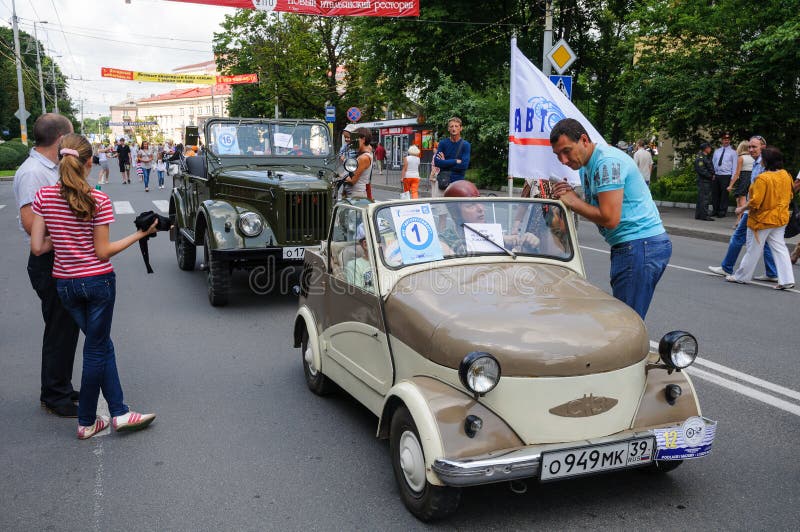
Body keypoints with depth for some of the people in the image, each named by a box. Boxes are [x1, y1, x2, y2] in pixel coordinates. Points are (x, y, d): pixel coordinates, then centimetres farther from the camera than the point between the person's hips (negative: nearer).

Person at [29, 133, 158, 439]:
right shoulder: (98, 201, -15)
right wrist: (141, 234, -6)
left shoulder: (43, 197, -5)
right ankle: (86, 422, 19)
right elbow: (103, 252, -12)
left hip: (65, 284, 4)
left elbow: (37, 247, -6)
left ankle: (119, 413, 19)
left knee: (101, 345, 17)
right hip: (98, 281, -4)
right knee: (96, 350, 9)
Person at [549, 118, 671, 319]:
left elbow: (609, 219, -21)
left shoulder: (607, 162, -16)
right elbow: (595, 210, 17)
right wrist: (570, 196, 0)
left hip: (640, 246, -10)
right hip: (629, 246, 10)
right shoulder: (586, 166, 16)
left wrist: (573, 201, -10)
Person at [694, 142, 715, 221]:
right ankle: (704, 215, -7)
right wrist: (711, 176, -14)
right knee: (704, 198, -9)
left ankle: (698, 215, 18)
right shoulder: (700, 158, -13)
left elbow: (710, 168, 24)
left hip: (707, 181, 10)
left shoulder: (706, 157, 18)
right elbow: (701, 170, -20)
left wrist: (712, 175, 7)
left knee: (700, 198, 13)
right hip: (703, 181, -10)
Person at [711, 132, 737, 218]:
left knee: (724, 194, -1)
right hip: (716, 175, 4)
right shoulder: (717, 151, 15)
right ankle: (716, 210, 18)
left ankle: (723, 211, 7)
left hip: (726, 176, -4)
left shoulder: (733, 152, 3)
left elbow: (734, 166, -1)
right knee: (715, 194, 7)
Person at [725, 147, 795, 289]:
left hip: (762, 219, -7)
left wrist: (742, 208, -8)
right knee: (779, 248, 9)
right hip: (780, 218, 7)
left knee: (753, 249, 5)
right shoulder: (786, 175, 2)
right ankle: (786, 280, 4)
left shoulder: (763, 178, -23)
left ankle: (741, 276, 19)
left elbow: (755, 201, -23)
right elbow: (790, 195, 13)